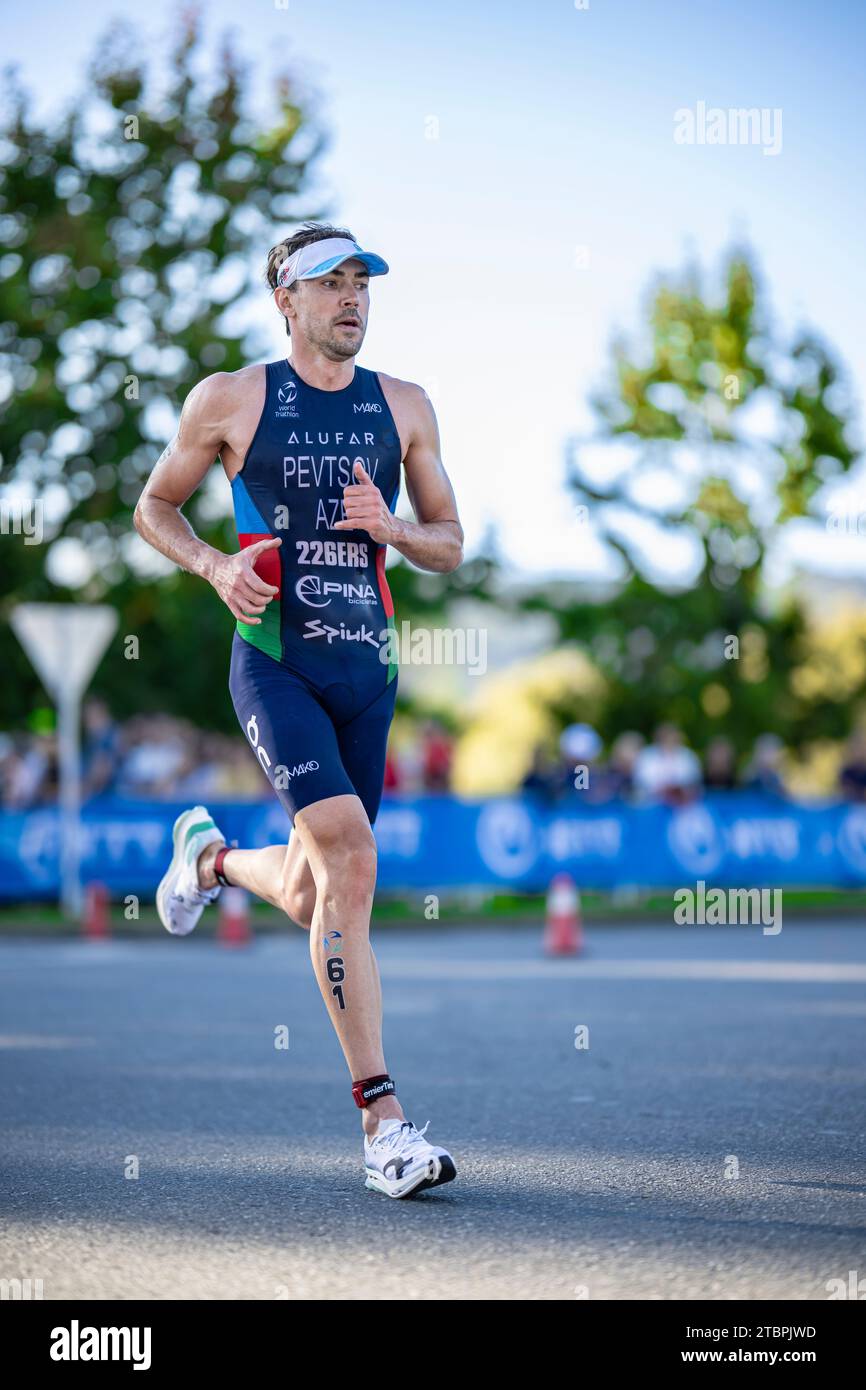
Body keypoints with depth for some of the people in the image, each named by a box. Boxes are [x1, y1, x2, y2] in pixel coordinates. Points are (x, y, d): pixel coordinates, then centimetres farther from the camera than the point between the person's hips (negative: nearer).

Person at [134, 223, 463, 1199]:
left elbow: (450, 544, 15)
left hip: (367, 666, 5)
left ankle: (209, 855, 47)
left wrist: (390, 527, -7)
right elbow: (154, 508, 12)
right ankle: (382, 1122, -16)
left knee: (309, 899, 10)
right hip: (275, 660, -4)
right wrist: (216, 567, -7)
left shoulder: (404, 407, 11)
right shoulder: (231, 401, 2)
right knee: (350, 860, -21)